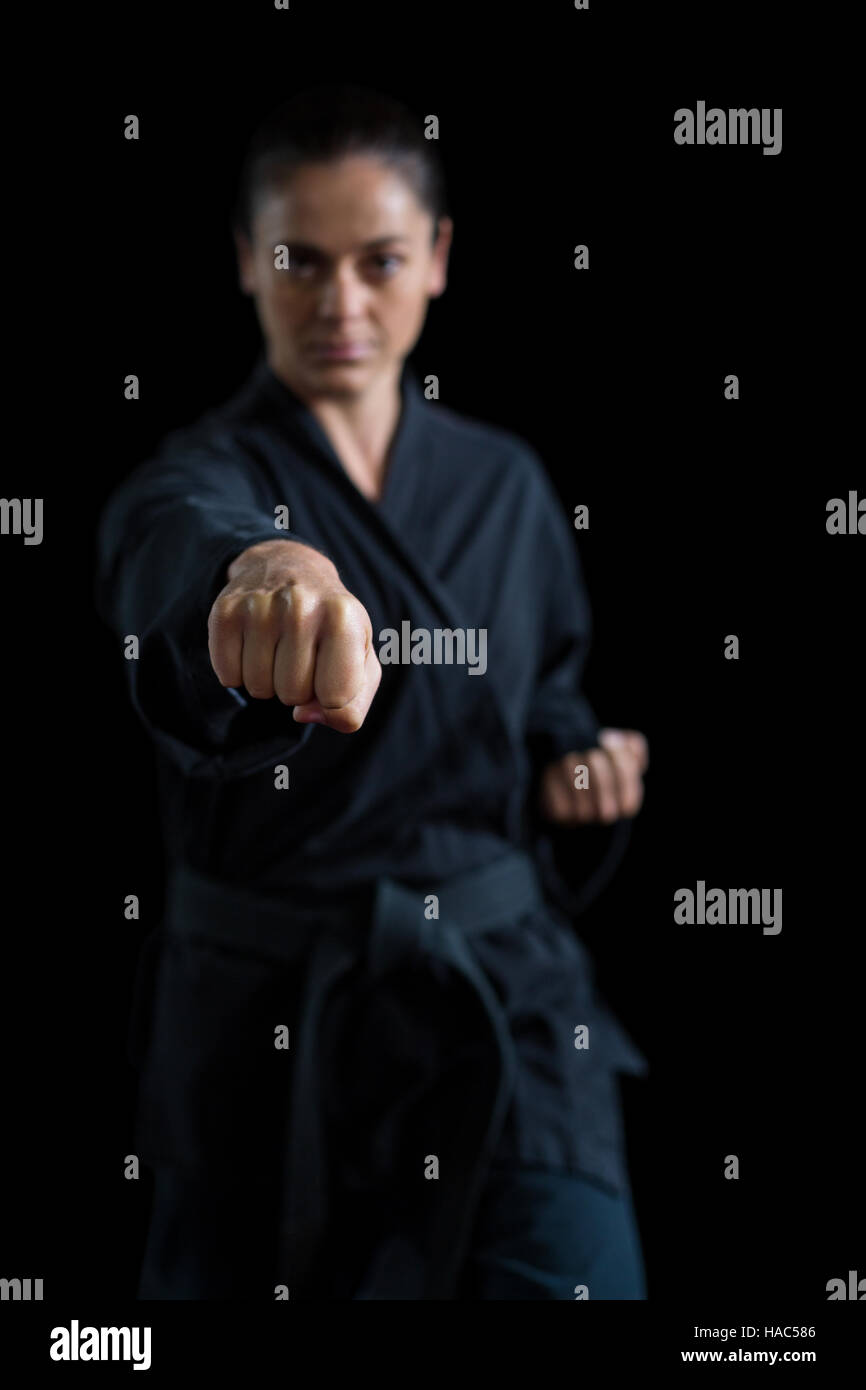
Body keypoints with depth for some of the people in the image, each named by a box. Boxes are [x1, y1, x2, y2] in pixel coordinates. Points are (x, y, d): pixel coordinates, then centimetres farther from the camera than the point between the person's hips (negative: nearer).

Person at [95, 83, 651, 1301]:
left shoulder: (505, 483, 6)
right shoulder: (199, 475, -10)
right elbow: (178, 546, -37)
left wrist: (574, 762, -2)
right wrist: (261, 569, -61)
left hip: (506, 987, 2)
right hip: (271, 1014, -2)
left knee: (579, 1275, -11)